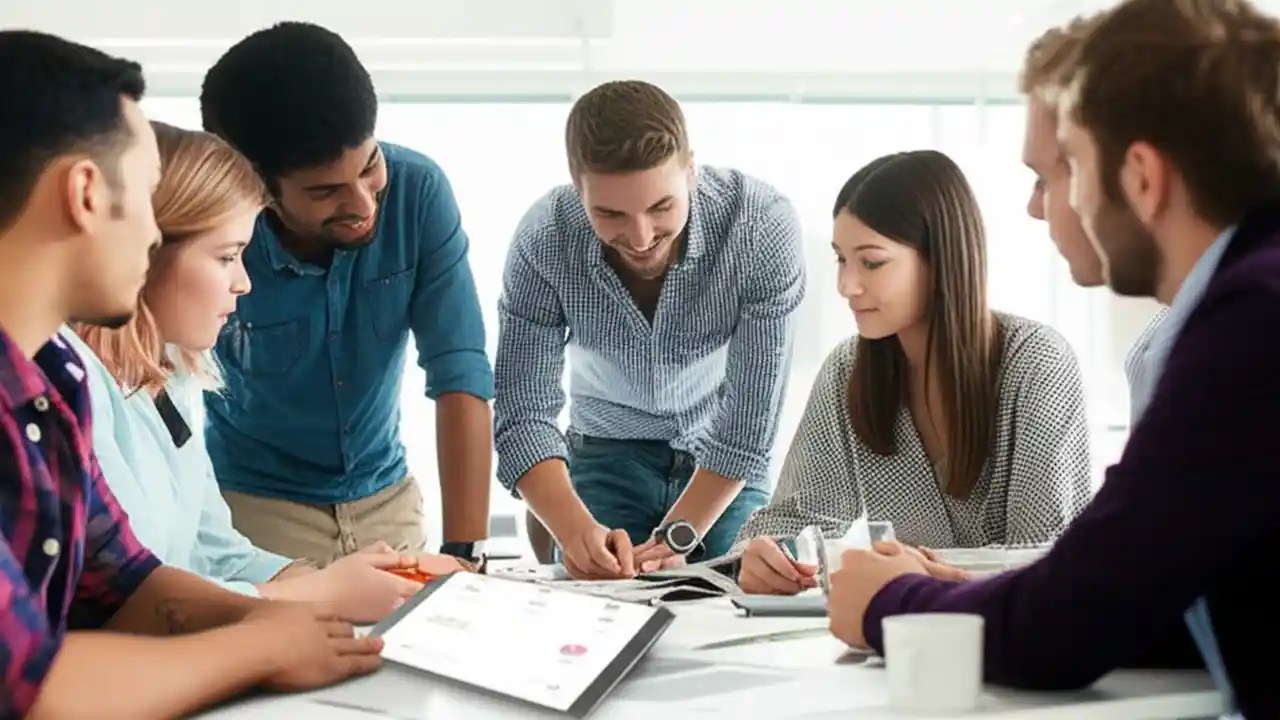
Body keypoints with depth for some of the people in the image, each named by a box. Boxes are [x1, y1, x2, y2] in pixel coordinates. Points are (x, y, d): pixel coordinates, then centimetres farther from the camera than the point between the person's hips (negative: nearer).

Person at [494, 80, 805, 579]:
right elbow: (523, 411, -23)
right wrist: (576, 531, -40)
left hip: (727, 465, 0)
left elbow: (752, 413, -26)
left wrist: (676, 538, -30)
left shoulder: (763, 225, -29)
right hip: (607, 453, 1)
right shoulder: (544, 239, -24)